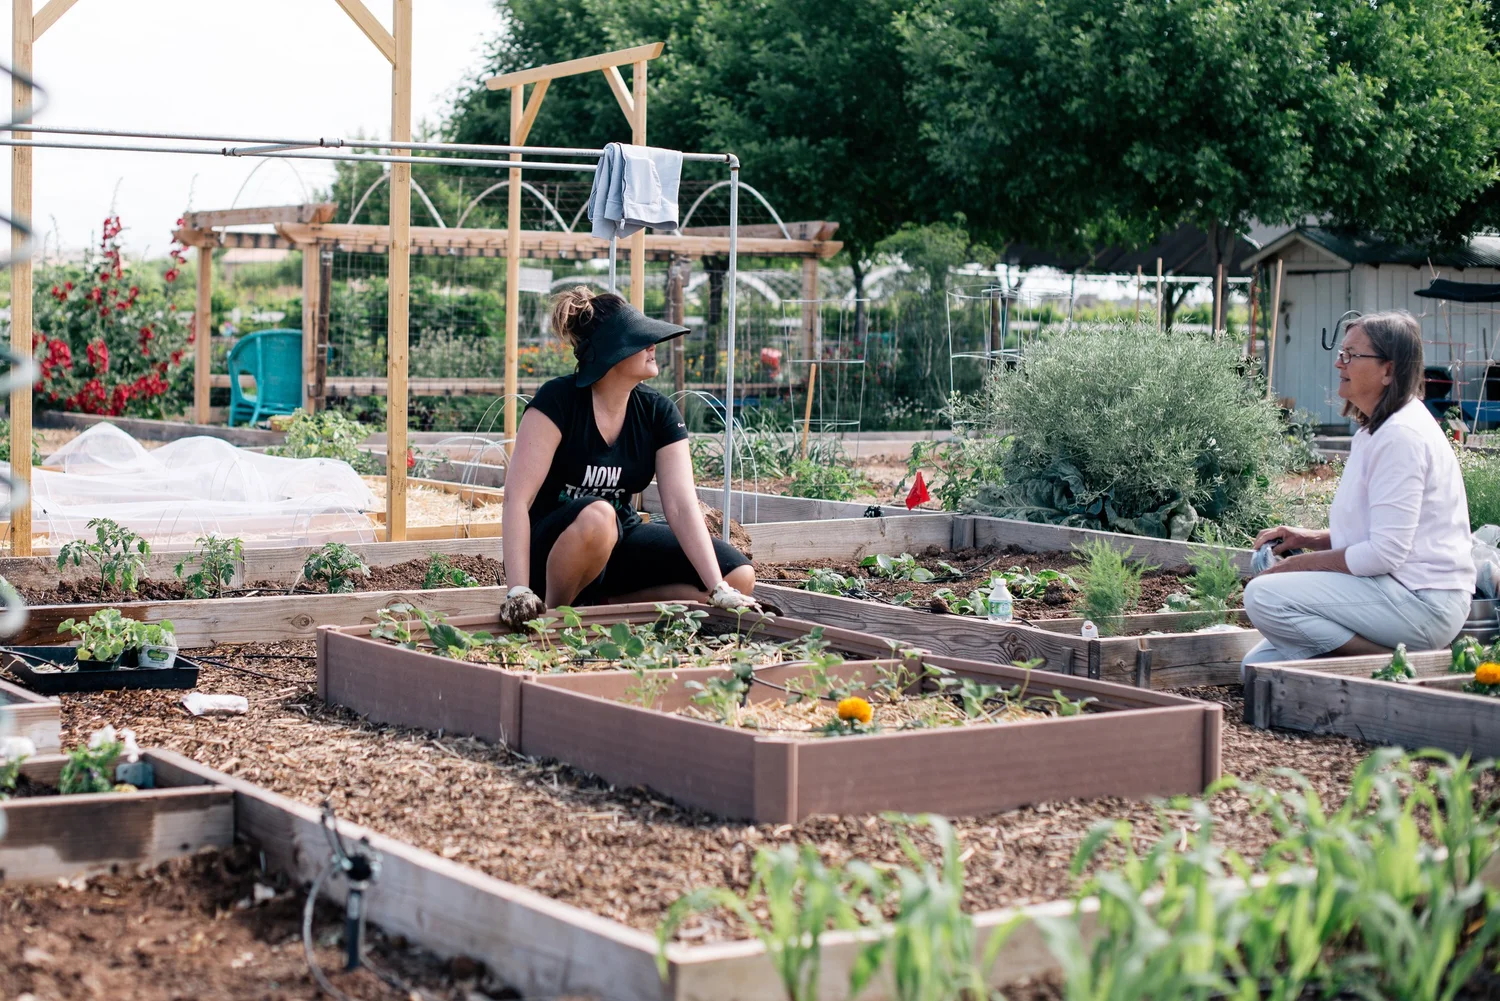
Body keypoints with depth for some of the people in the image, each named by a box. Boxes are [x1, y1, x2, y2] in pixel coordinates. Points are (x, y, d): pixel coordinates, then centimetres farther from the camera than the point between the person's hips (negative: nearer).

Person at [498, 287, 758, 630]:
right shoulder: (557, 401, -18)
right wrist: (518, 590, -37)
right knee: (597, 515, -40)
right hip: (550, 549, -5)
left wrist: (719, 590, -24)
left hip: (618, 541, 5)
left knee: (740, 576, -12)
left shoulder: (659, 413, -4)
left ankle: (606, 605, -4)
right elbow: (517, 498, -26)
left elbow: (682, 505, -12)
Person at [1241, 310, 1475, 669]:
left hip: (1423, 602, -10)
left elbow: (1386, 552, -21)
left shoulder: (1402, 436, -17)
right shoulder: (1373, 431, 17)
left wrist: (1299, 564, -12)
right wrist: (1308, 539, 7)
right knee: (1259, 665, 3)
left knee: (1263, 595, -24)